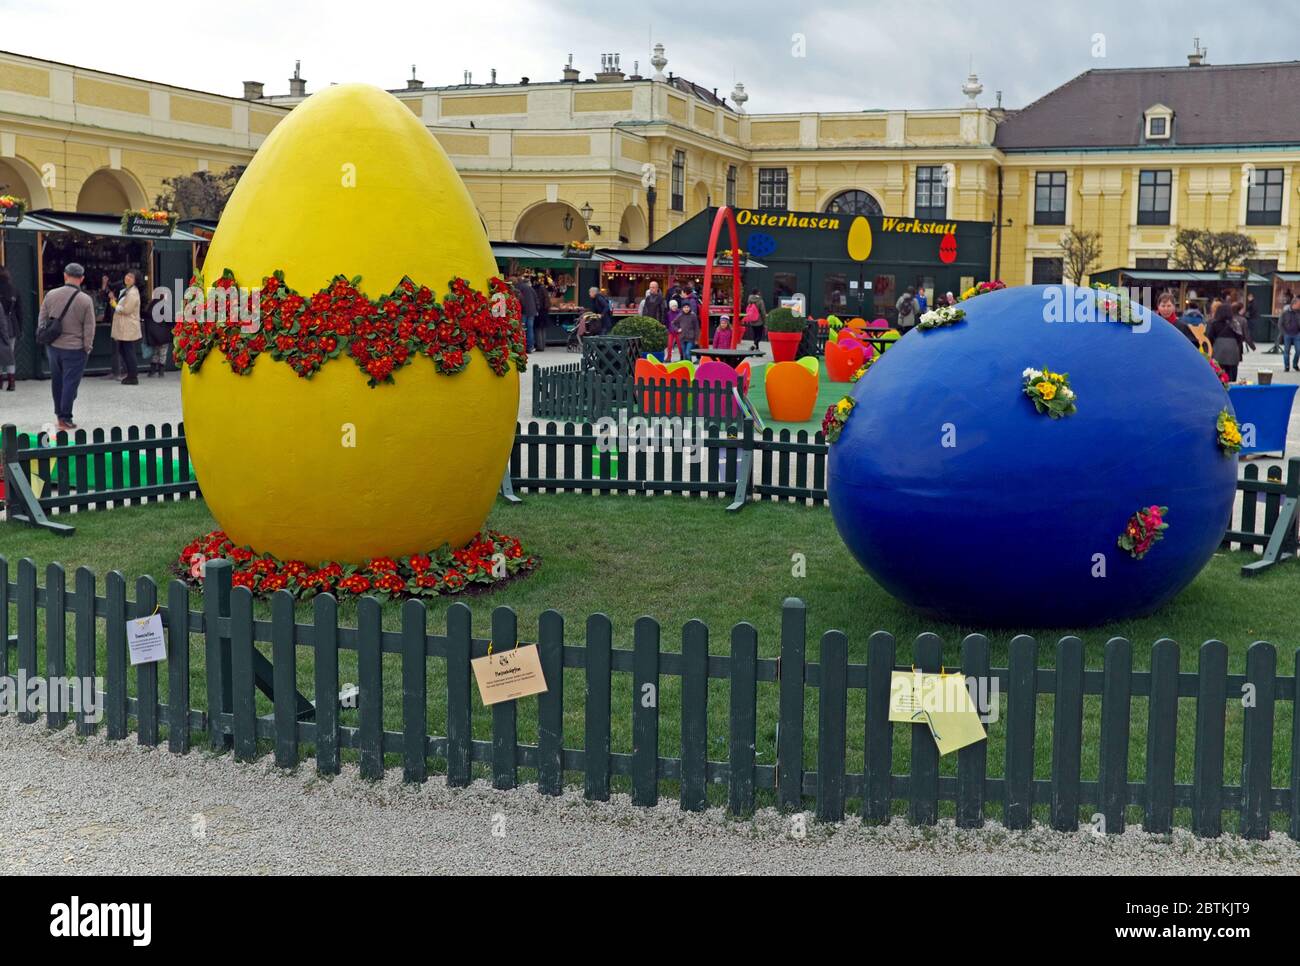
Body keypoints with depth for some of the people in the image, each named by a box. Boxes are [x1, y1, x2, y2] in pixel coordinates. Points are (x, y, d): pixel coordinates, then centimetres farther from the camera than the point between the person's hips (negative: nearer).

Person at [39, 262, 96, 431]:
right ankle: (65, 419, 6)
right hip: (75, 349, -4)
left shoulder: (51, 295, -4)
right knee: (70, 383, 3)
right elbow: (89, 328, -10)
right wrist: (87, 348, 2)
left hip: (53, 346, 4)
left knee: (57, 381, 18)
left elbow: (41, 320, 5)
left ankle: (59, 413, 30)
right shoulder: (86, 300, -14)